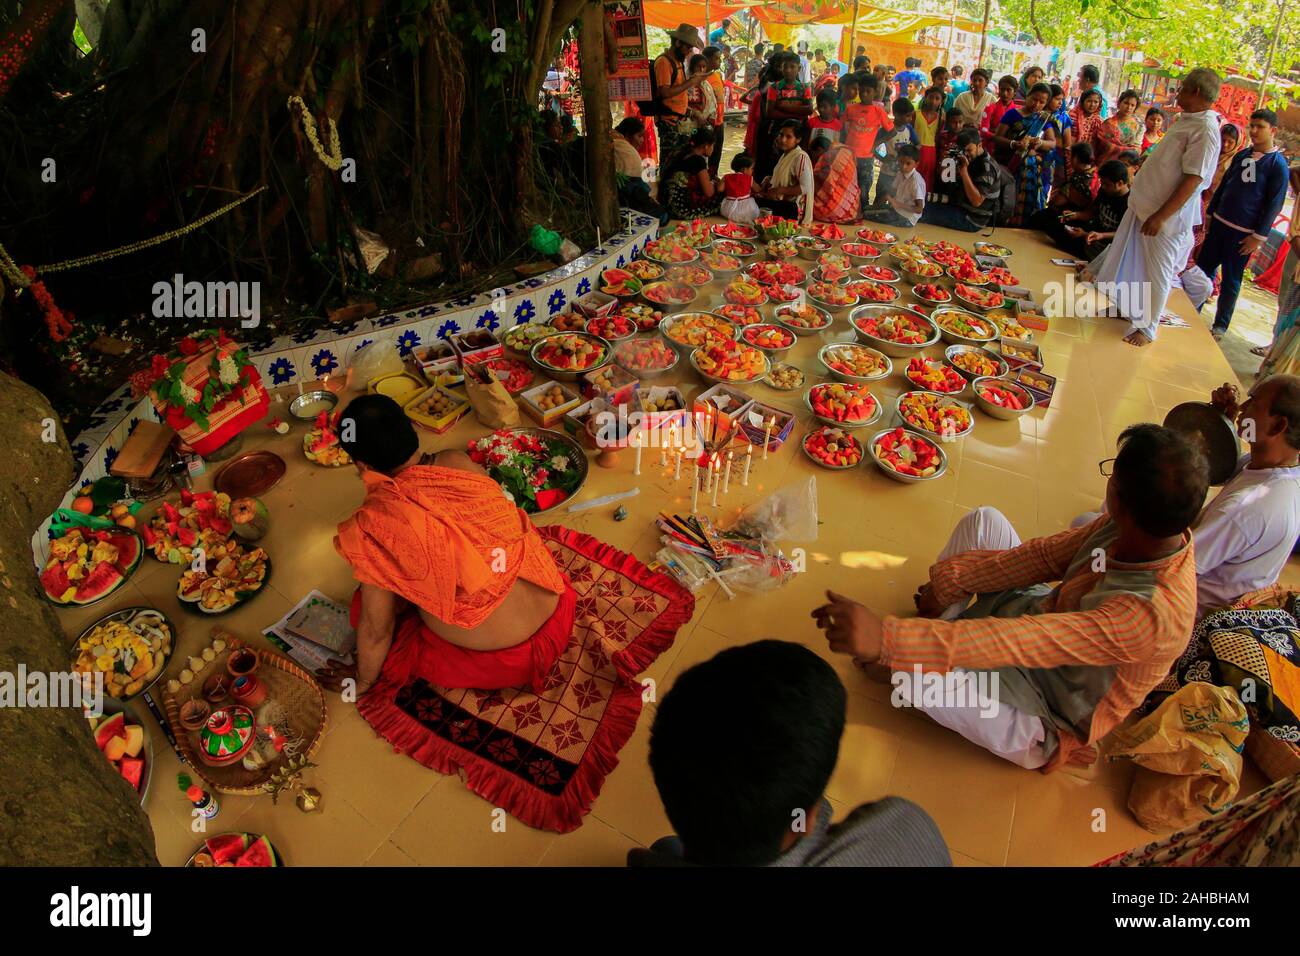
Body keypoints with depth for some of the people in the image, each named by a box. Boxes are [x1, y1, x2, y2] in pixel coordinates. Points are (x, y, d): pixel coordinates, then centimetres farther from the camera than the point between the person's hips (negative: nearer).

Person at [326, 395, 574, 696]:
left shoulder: (373, 524, -19)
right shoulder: (458, 461, -7)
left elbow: (376, 630, -9)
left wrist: (363, 680, 13)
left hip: (491, 663, -5)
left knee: (365, 602, 18)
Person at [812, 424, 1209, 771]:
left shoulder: (1150, 614, -40)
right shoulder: (1157, 529, -17)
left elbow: (1014, 643, -48)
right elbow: (1045, 555, -7)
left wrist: (886, 637, -54)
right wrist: (950, 580, -10)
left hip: (1043, 723, -7)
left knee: (913, 670, -30)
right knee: (982, 519, 2)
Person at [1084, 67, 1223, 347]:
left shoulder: (1205, 130, -19)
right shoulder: (1186, 121, 10)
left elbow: (1193, 180, -24)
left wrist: (1161, 216, -26)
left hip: (1166, 214, -9)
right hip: (1143, 205, 9)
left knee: (1156, 272, 2)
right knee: (1126, 259, 24)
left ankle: (1147, 327, 13)